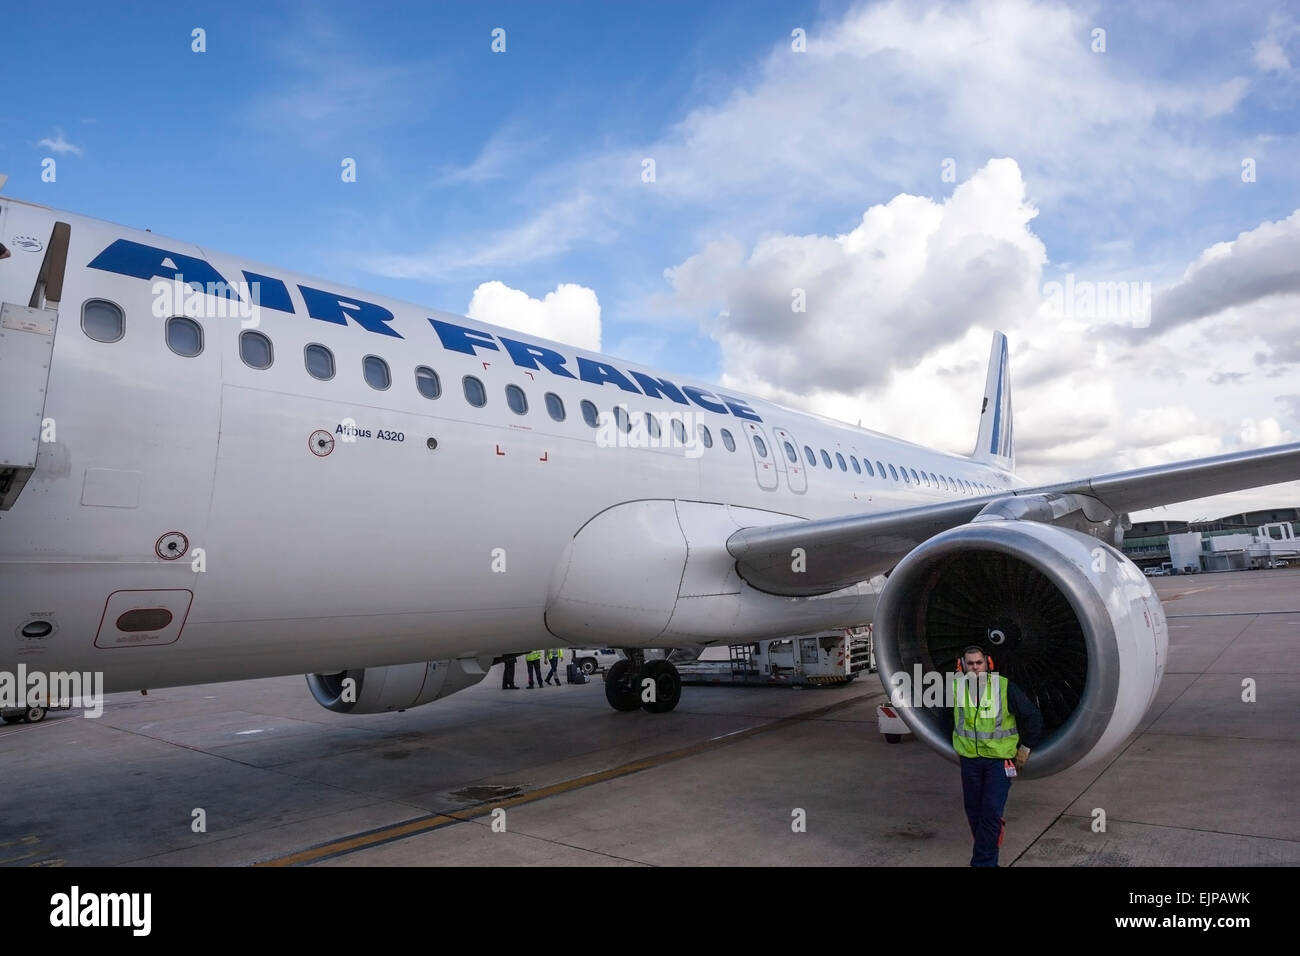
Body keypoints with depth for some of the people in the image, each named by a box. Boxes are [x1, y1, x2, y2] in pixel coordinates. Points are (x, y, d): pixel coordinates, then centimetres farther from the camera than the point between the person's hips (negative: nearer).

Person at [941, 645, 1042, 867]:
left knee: (991, 813, -8)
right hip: (969, 760, 3)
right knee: (974, 811, 12)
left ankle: (983, 861, 1)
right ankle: (984, 854, 31)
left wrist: (1025, 749, 2)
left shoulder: (1005, 687, -14)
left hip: (999, 759, -3)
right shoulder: (955, 687, -5)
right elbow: (947, 715, 17)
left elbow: (1033, 717, -2)